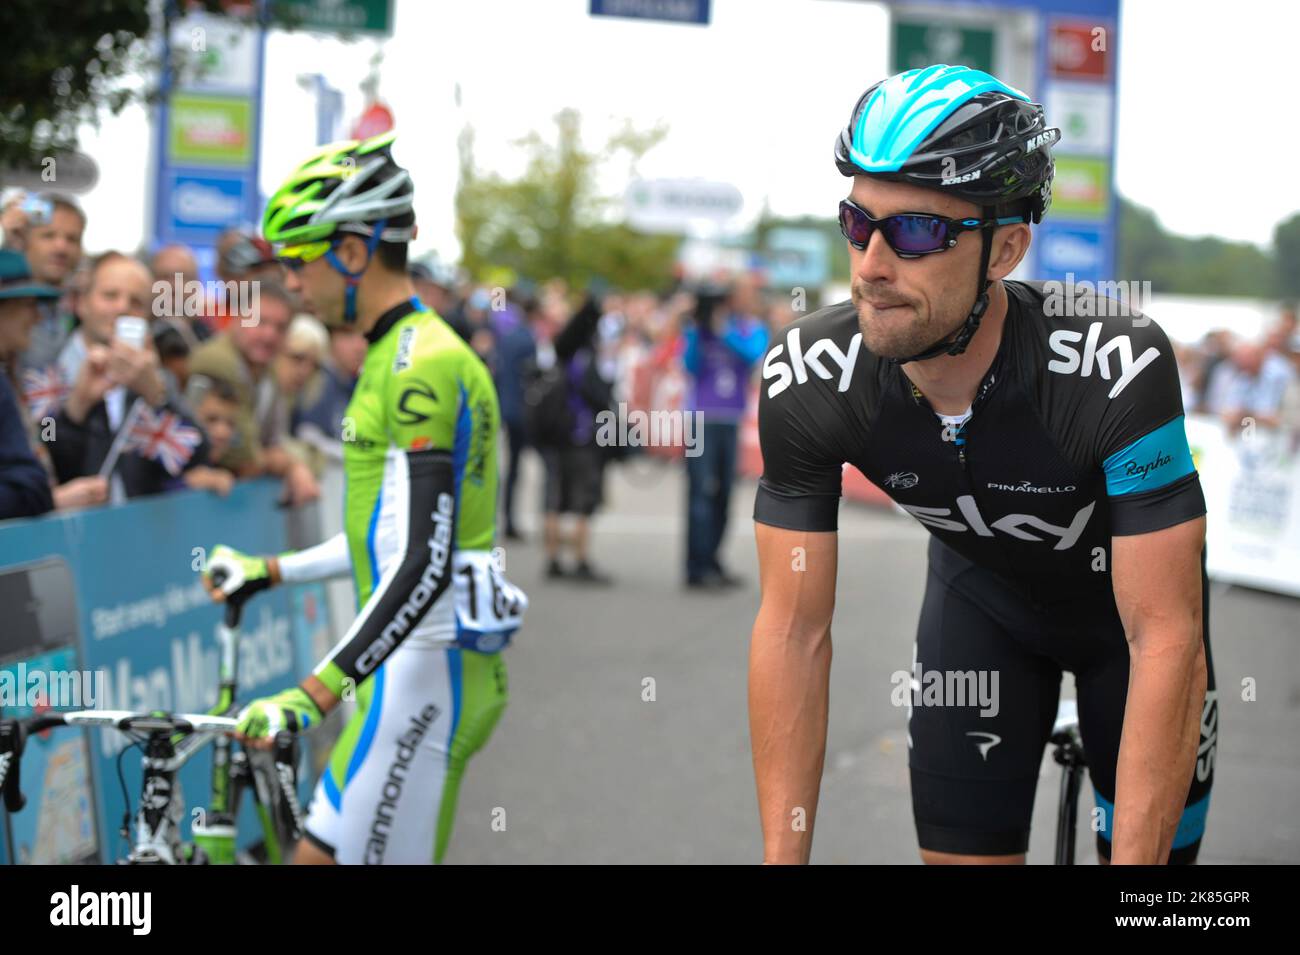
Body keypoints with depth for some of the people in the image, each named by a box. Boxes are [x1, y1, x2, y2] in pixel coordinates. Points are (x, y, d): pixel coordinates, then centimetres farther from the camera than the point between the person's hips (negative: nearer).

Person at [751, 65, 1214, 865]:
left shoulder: (1118, 370, -40)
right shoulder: (808, 378, -30)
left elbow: (1166, 642, -37)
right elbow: (794, 630, -22)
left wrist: (1137, 876, -41)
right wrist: (782, 857, -25)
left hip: (1132, 595, -2)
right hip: (982, 588, 2)